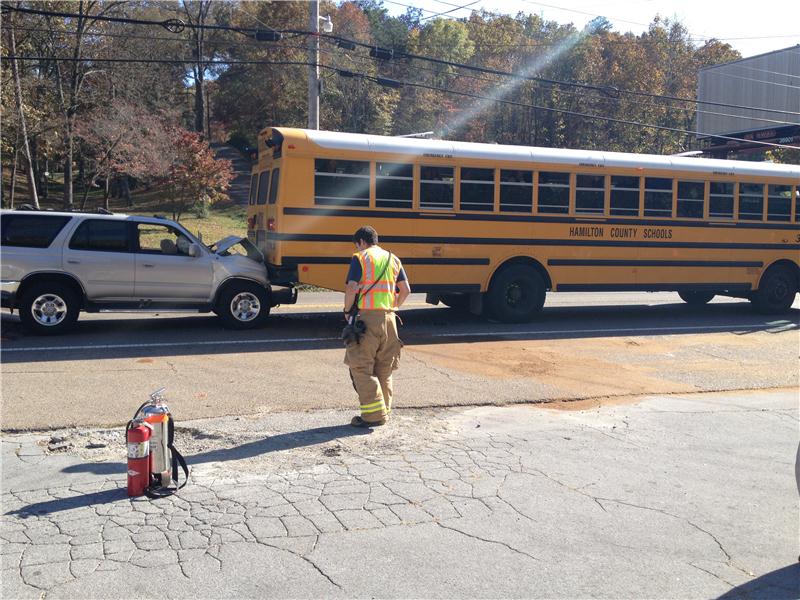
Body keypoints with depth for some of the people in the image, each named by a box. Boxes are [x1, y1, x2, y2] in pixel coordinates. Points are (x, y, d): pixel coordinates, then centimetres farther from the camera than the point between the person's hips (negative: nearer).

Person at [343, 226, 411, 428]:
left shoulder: (360, 258, -3)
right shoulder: (393, 259, 14)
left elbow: (352, 287, -14)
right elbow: (405, 290, 8)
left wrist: (347, 310, -1)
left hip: (366, 317, -6)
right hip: (389, 318, 6)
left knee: (361, 367, 0)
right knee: (384, 368, 14)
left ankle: (373, 415, -5)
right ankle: (384, 411, 20)